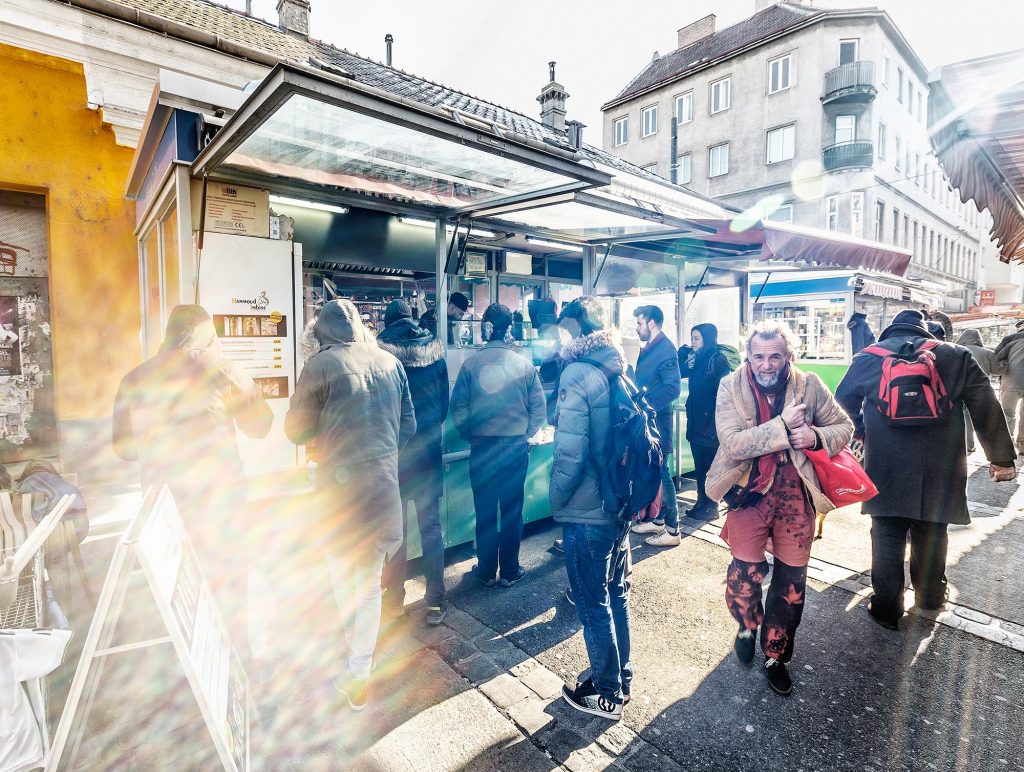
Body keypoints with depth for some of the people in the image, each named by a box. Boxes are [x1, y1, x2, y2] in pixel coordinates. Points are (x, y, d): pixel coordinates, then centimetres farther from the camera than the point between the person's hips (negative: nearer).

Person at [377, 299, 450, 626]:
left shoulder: (381, 351, -8)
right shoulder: (434, 350, 1)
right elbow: (445, 400, 7)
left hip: (393, 450, -2)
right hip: (429, 450, 2)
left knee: (396, 526, 11)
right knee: (431, 525, 9)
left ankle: (395, 597, 22)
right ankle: (435, 602, 13)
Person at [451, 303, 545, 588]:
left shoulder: (471, 364, -9)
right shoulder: (524, 364, -7)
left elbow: (458, 408, -7)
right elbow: (538, 407, -4)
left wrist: (469, 435, 8)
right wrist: (525, 434, 11)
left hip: (482, 447, 0)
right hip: (516, 446, 0)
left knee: (485, 511, 13)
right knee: (512, 510, 12)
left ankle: (487, 571, 25)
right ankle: (509, 571, 23)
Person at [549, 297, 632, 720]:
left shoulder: (578, 375, -20)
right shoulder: (621, 370, 3)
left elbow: (570, 452, -23)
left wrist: (556, 499, -8)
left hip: (586, 511, -8)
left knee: (593, 606, 10)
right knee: (617, 596, 22)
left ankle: (606, 694, 28)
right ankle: (621, 679, 40)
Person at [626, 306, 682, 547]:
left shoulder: (666, 350, -16)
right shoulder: (648, 348, 13)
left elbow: (672, 388, -24)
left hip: (656, 421, -9)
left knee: (661, 473, -2)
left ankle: (672, 530, 10)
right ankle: (657, 520, 31)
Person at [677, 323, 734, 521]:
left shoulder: (718, 359, -12)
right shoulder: (697, 359, 12)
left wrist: (715, 419, -20)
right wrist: (684, 350, 3)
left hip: (711, 422, -8)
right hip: (696, 421, 8)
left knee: (710, 465, 3)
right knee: (699, 464, 14)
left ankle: (711, 507, 14)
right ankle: (701, 502, 24)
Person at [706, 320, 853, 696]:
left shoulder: (809, 385, -5)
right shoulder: (731, 386, -11)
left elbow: (844, 427, 5)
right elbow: (733, 442, -21)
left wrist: (817, 436, -16)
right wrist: (782, 425, -27)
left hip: (795, 495, 3)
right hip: (750, 492, -2)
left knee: (791, 581, 13)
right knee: (745, 575, 0)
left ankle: (775, 655, 37)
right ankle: (747, 627, 37)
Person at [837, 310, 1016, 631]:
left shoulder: (868, 358, 3)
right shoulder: (957, 357, 3)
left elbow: (844, 401, 15)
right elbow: (987, 410, 5)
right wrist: (1002, 459, 13)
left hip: (886, 470, -1)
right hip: (938, 471, 1)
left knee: (887, 537, 7)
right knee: (931, 536, 18)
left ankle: (887, 608, 15)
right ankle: (930, 598, 37)